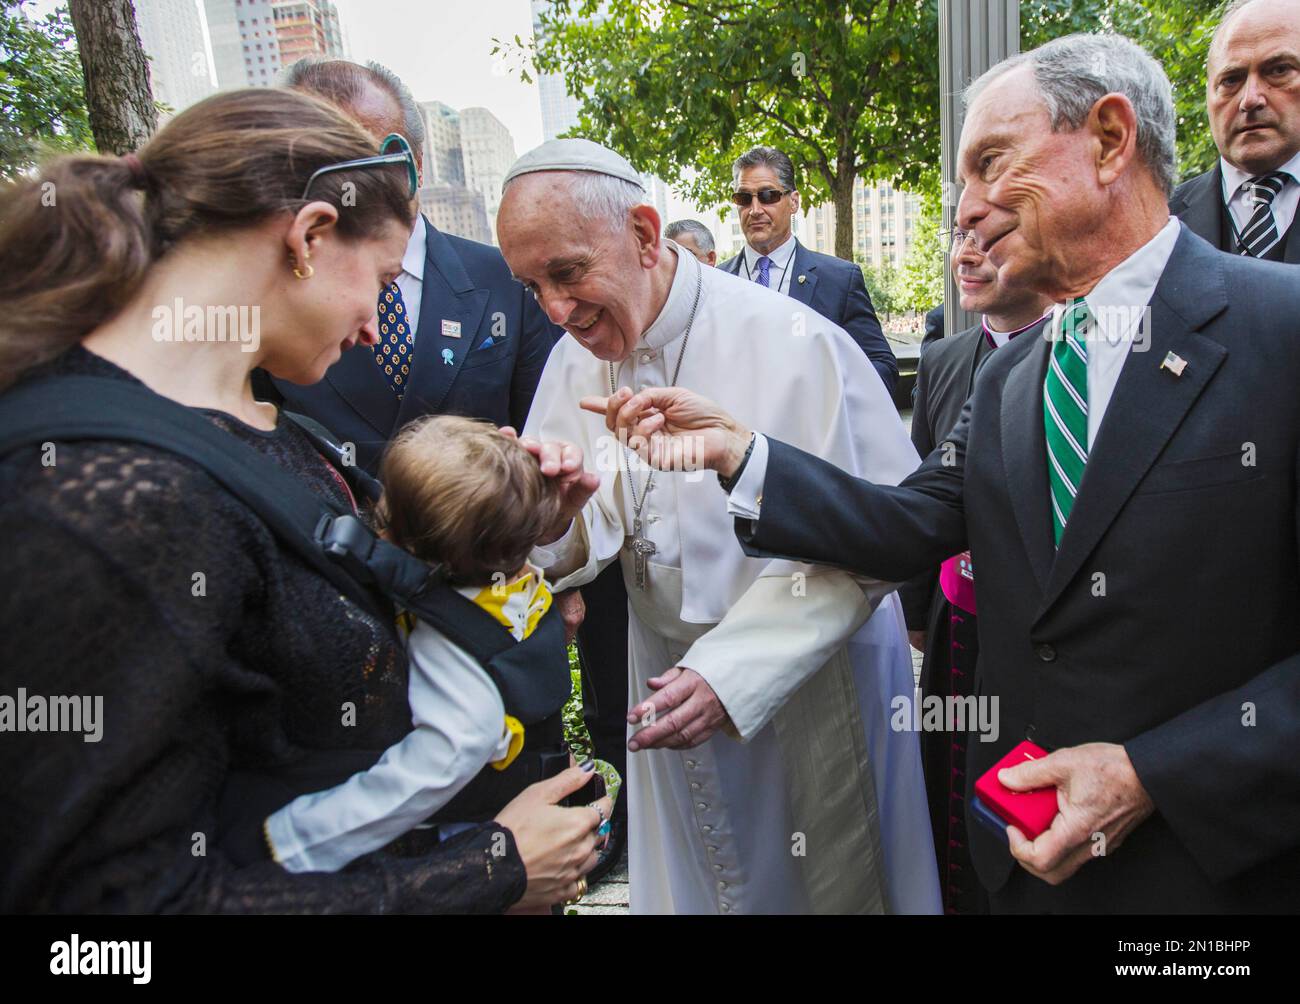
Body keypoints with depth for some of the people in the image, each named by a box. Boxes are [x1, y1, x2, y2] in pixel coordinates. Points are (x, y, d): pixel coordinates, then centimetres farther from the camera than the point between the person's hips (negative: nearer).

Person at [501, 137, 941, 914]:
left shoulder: (794, 345, -21)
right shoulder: (576, 361, -3)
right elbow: (588, 542, -1)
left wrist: (731, 672, -27)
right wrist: (553, 520, -25)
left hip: (808, 686, -4)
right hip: (671, 684, 5)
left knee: (827, 884, 16)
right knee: (694, 881, 21)